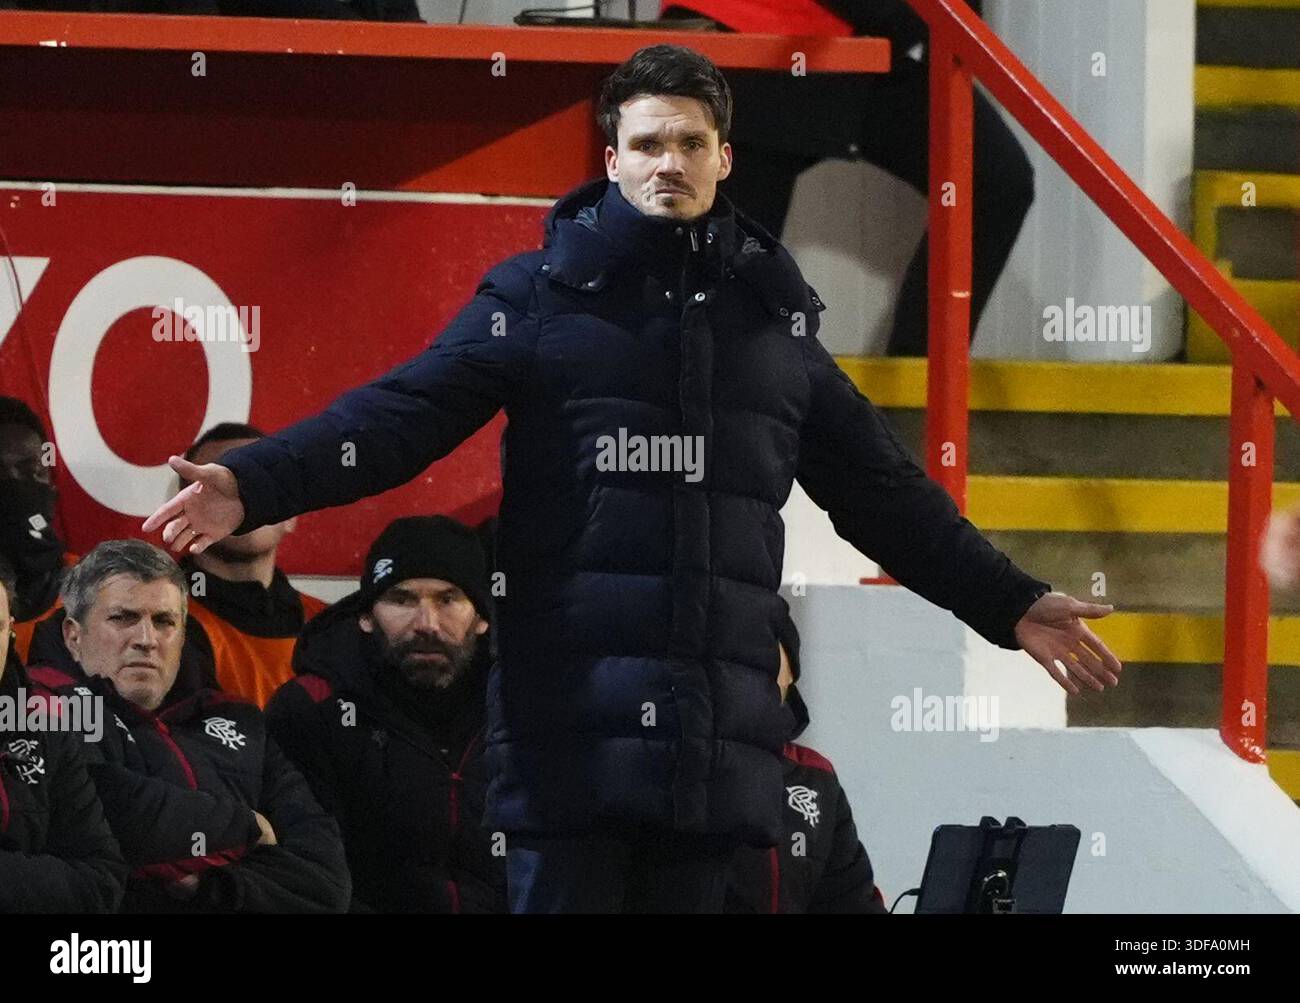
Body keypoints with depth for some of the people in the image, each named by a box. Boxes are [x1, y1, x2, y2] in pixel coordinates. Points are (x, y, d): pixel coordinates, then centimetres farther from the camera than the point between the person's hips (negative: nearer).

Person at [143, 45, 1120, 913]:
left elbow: (884, 491, 21)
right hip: (570, 723, -4)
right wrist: (253, 485, -22)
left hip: (716, 730, 4)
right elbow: (400, 413, -6)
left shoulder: (773, 315, 14)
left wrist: (1011, 603, 21)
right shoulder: (539, 298, 3)